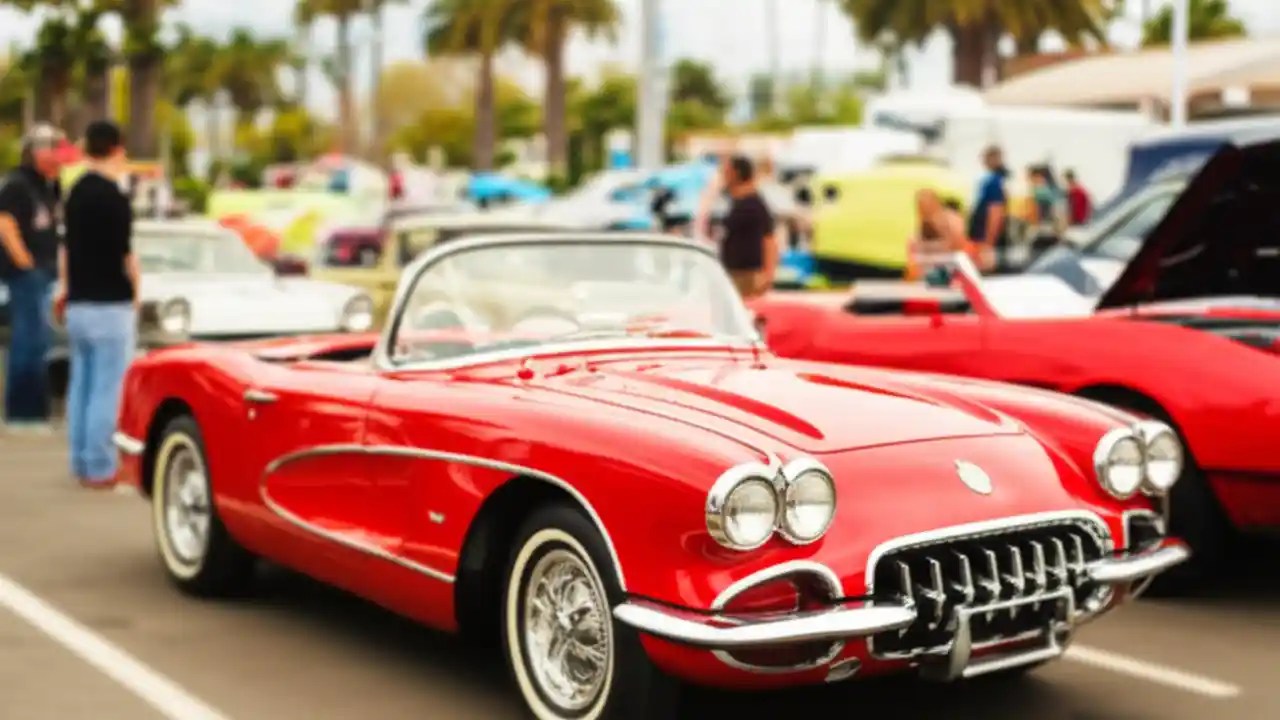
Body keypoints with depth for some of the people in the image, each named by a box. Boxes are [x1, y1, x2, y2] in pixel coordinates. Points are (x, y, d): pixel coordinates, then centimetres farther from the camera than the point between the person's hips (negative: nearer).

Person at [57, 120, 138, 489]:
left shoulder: (76, 192, 9)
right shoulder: (113, 196, -16)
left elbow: (67, 246, 16)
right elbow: (125, 254, -14)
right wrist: (135, 292, 0)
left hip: (78, 304, 8)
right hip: (110, 305, -8)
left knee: (81, 385, 13)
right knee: (108, 389, -3)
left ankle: (81, 462, 19)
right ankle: (99, 468, -1)